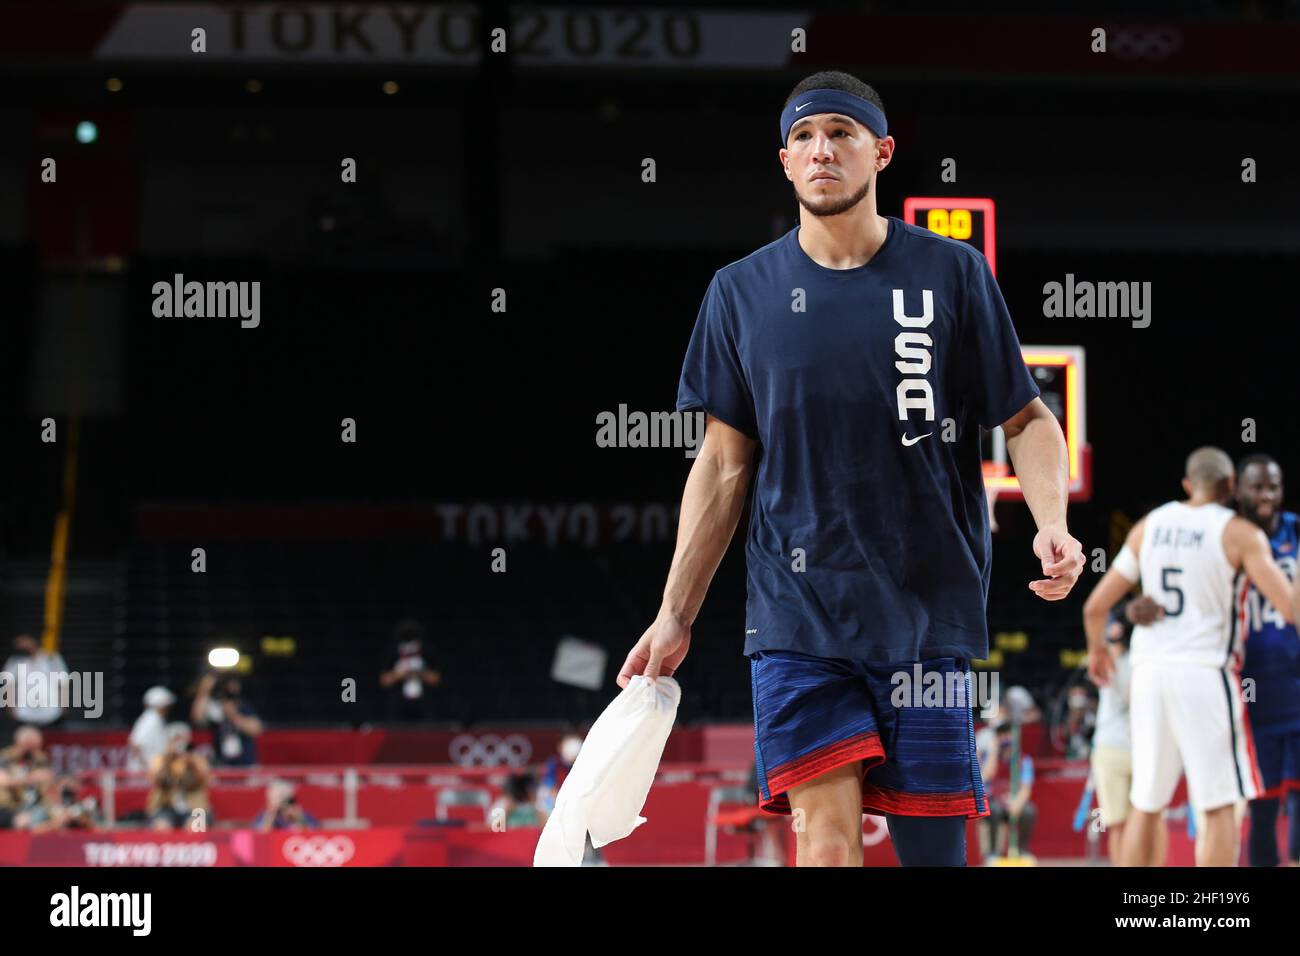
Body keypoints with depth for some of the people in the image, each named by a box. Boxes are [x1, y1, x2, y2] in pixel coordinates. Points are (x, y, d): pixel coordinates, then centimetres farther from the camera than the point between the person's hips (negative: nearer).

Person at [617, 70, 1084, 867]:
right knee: (827, 837, -12)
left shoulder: (953, 274, 2)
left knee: (932, 845, -1)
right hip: (797, 614, 0)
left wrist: (1052, 525, -13)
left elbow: (1029, 420, 7)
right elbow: (725, 464, 11)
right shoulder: (742, 292, 6)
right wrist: (675, 616, 7)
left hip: (929, 612, 0)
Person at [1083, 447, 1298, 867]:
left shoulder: (1149, 526, 10)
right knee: (1219, 807, -1)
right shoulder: (1239, 533, -3)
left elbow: (1095, 606, 12)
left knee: (1145, 804, 14)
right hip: (1206, 674, -5)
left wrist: (1096, 650, 31)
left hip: (1150, 673, 5)